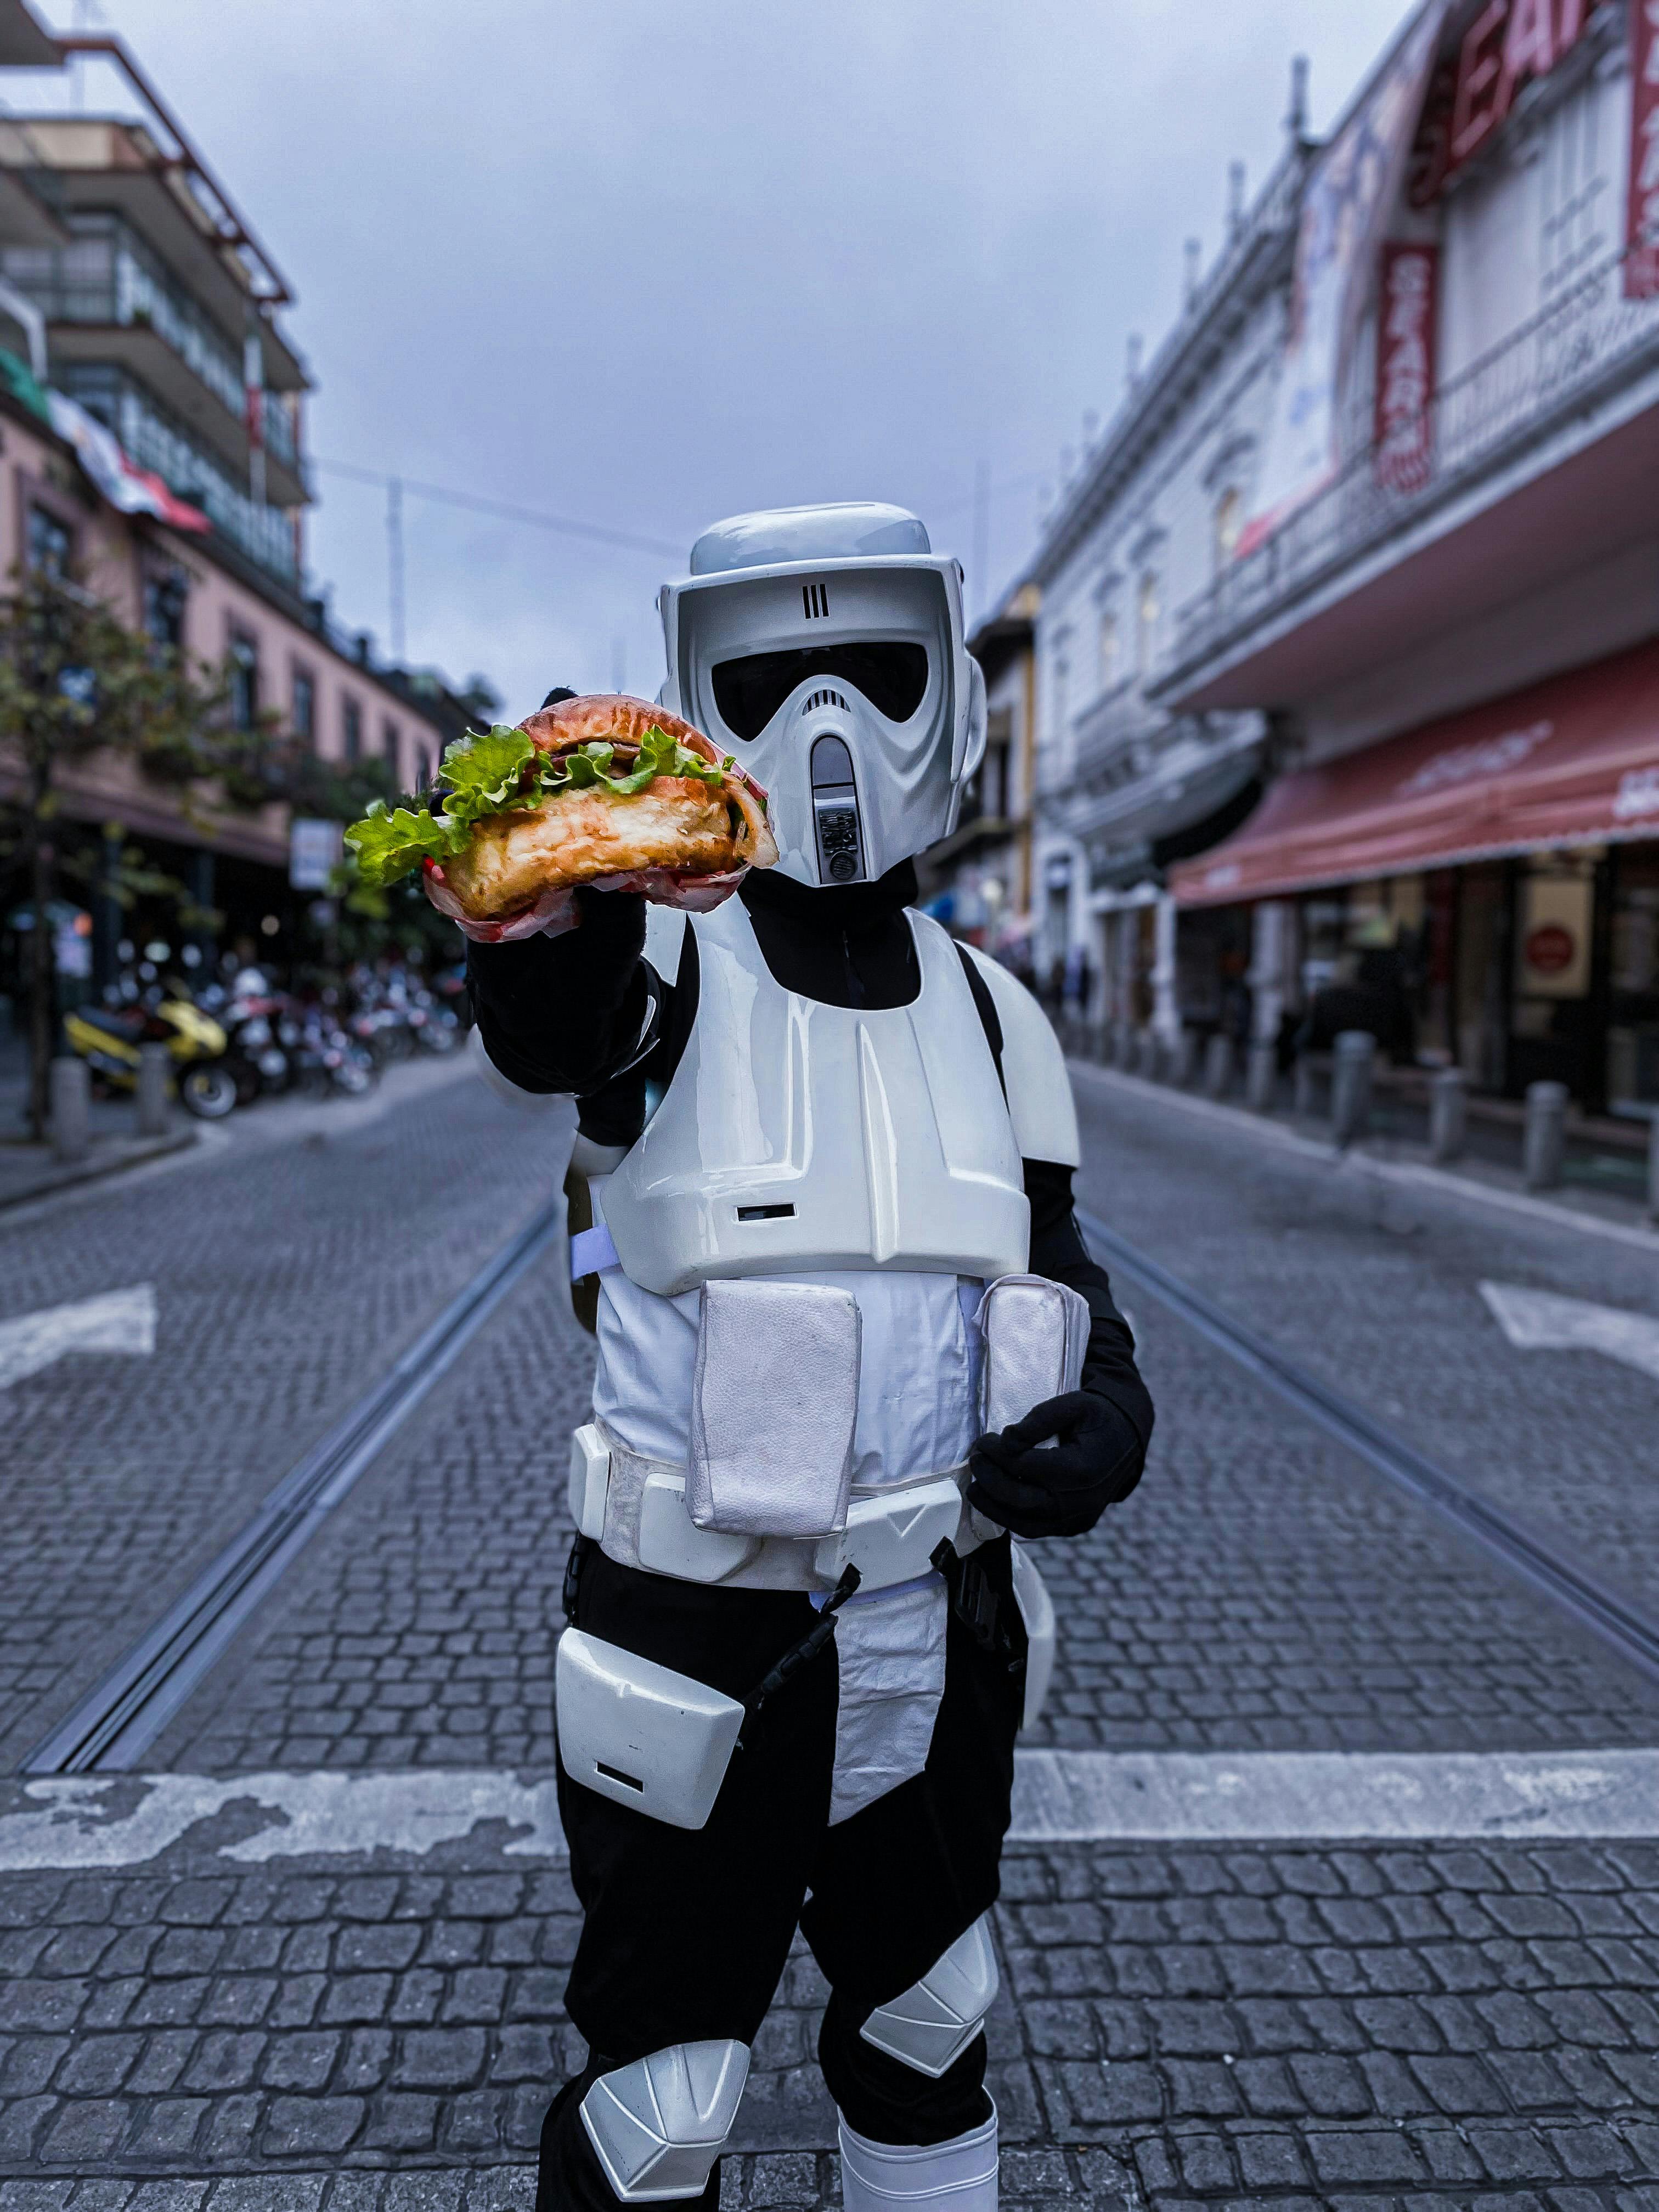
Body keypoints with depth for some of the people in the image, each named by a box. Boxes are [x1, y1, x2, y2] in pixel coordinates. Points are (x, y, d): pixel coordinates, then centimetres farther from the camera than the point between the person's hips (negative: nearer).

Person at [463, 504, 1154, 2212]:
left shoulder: (987, 1010, 3)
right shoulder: (663, 963, -10)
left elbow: (1053, 1269, 10)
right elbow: (552, 1026, -34)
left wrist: (1107, 1408, -11)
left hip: (937, 1625, 4)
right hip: (698, 1633, -4)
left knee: (928, 2027, 26)